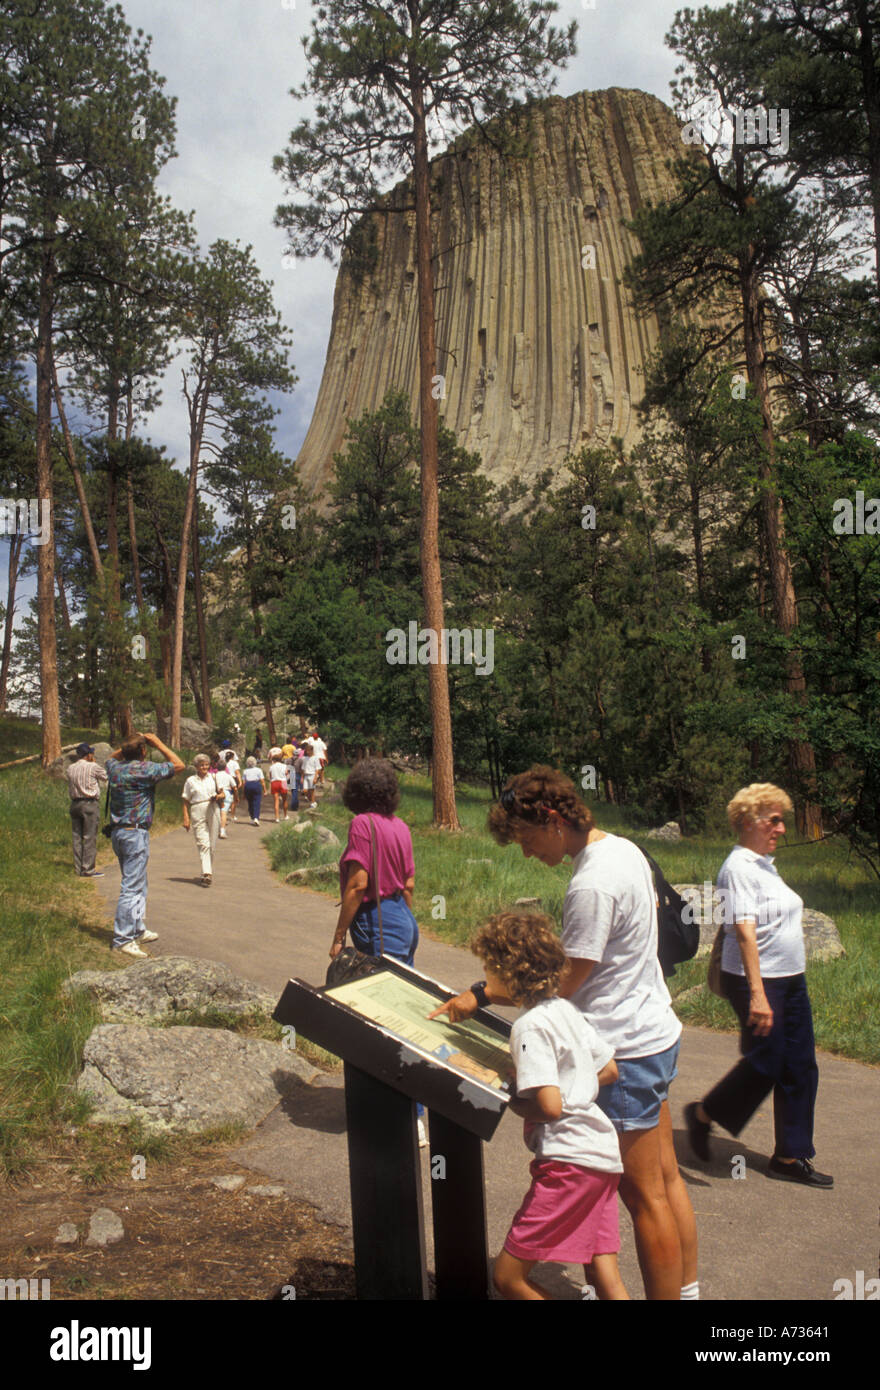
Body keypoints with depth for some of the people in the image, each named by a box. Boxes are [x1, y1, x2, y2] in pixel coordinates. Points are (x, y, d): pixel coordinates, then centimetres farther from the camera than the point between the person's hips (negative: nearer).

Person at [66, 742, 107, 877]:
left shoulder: (70, 768, 8)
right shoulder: (93, 767, -9)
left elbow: (70, 786, 15)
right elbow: (105, 777, 5)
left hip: (75, 804, 6)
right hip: (90, 804, -6)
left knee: (77, 837, 10)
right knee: (90, 838, -3)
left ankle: (78, 868, 14)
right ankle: (88, 870, -4)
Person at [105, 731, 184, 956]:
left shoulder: (115, 768, 6)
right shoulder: (145, 769, -15)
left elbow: (111, 758, 33)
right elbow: (178, 765, -6)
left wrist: (126, 747, 20)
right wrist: (158, 744, 0)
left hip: (117, 832, 9)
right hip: (135, 833, -9)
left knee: (138, 885, 19)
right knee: (131, 888, -6)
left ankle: (138, 930, 28)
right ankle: (122, 939, -5)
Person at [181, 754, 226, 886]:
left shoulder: (214, 777, 12)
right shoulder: (190, 780, 7)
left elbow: (223, 795, 12)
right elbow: (186, 801, 6)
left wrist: (218, 796, -11)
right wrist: (186, 818, -3)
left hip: (213, 811, 2)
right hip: (197, 813, -2)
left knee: (211, 844, 5)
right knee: (203, 843, -11)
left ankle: (208, 872, 18)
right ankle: (206, 873, -18)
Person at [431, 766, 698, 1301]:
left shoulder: (592, 885, -26)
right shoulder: (624, 849, 4)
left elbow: (563, 984, -20)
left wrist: (481, 996, -12)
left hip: (626, 1050, -10)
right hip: (656, 1032, 10)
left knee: (644, 1196, 3)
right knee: (665, 1177, 20)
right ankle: (687, 1288, 33)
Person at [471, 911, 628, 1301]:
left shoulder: (530, 1026, -16)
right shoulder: (565, 1008, 10)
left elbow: (549, 1107, -22)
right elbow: (609, 1071, 18)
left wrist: (511, 1102, -3)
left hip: (569, 1161, -9)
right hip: (604, 1153, 10)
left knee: (508, 1277, 0)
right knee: (605, 1278, 13)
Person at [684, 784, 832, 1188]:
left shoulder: (765, 864, 13)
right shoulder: (738, 867, -16)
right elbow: (744, 930, -23)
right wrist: (757, 994, -28)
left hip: (790, 979, 9)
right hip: (756, 981, -9)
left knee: (800, 1067, 9)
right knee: (764, 1064, -3)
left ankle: (790, 1157, 19)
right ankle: (703, 1114, 20)